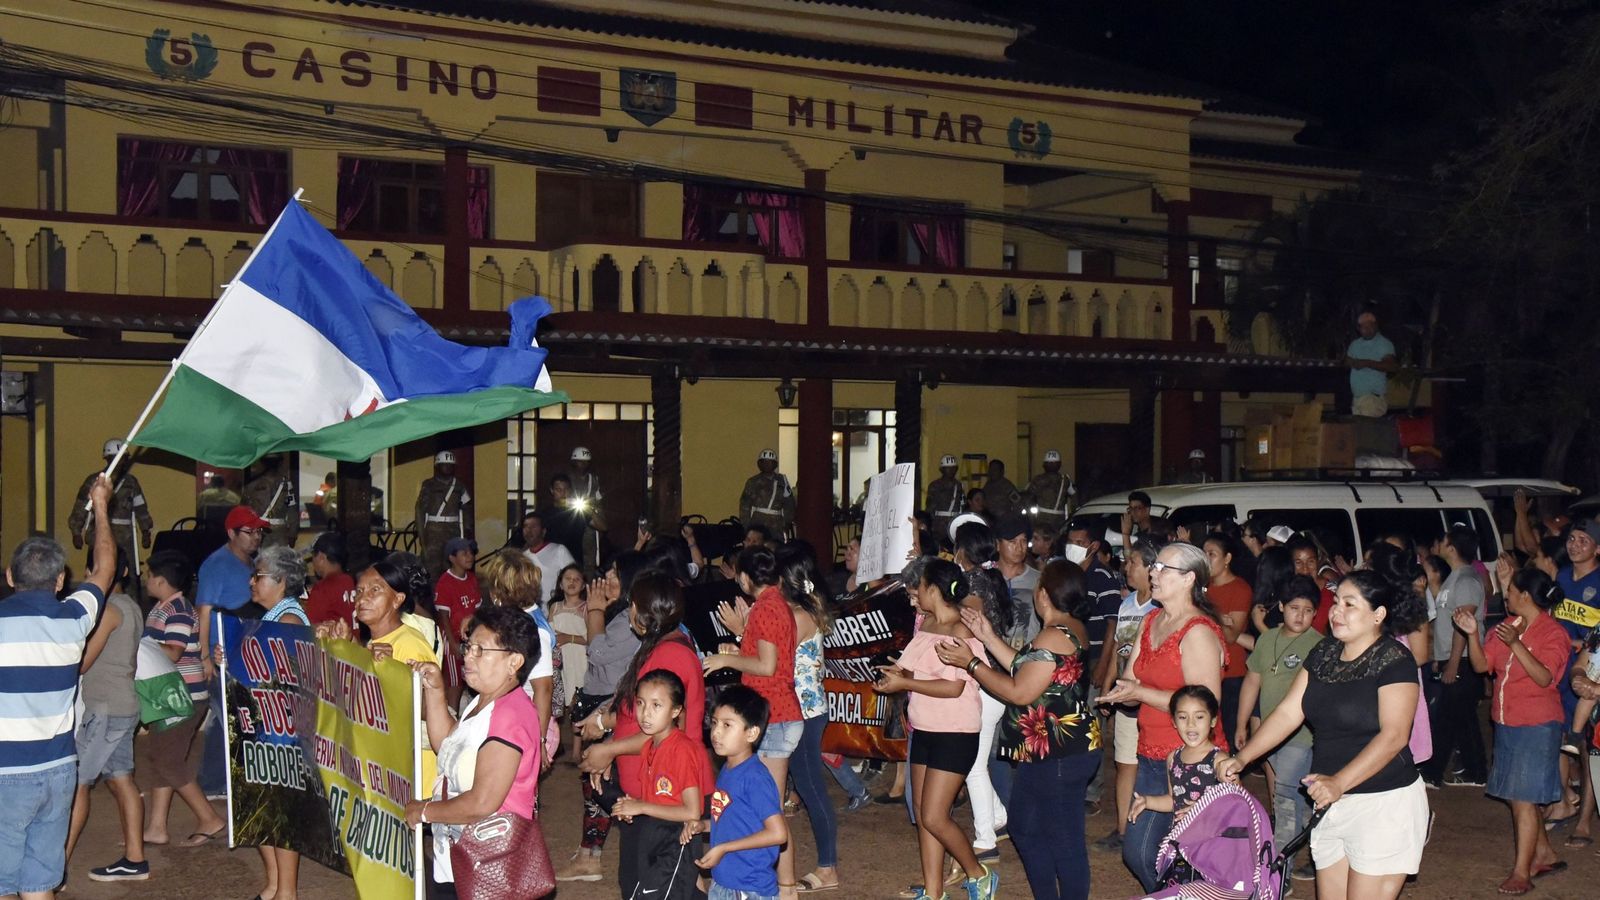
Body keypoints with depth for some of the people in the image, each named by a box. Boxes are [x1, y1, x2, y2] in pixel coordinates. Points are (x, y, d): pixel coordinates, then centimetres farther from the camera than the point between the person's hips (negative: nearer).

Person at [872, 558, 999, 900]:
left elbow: (953, 687, -23)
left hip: (955, 734, -9)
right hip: (924, 729, 9)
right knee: (922, 814, 9)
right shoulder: (926, 624, 9)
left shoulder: (960, 630, -18)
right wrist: (900, 673, -2)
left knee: (934, 818, -9)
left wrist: (904, 683, -20)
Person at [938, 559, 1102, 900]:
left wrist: (970, 663, -11)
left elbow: (1020, 693, -19)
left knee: (1064, 839, -3)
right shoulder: (1073, 629, 11)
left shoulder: (1053, 637, -20)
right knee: (1023, 824, 20)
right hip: (1051, 751, 11)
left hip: (1059, 754, -11)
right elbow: (1030, 672, 13)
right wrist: (988, 638, 14)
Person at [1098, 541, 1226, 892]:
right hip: (1151, 756, 9)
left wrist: (1141, 693, -21)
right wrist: (1122, 691, -11)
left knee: (1143, 851, -8)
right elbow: (1129, 682, 13)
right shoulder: (1151, 623, 12)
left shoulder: (1199, 632, -15)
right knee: (1135, 850, 10)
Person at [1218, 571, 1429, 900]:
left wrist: (1339, 783, -31)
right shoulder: (1324, 653, 9)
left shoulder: (1394, 660, -12)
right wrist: (1241, 759, -2)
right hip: (1332, 803, 7)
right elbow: (1288, 712, 9)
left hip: (1384, 804, -7)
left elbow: (1394, 736, -21)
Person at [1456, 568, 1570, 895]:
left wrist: (1515, 644, -31)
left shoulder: (1553, 632, -10)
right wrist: (1472, 633, -11)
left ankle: (1521, 873, -3)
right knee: (1519, 796, 13)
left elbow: (1544, 678, -22)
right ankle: (1544, 854, 30)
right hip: (1506, 722, 7)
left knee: (1523, 798, -7)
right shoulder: (1506, 628, 10)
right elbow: (1481, 665, 3)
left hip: (1537, 726, -7)